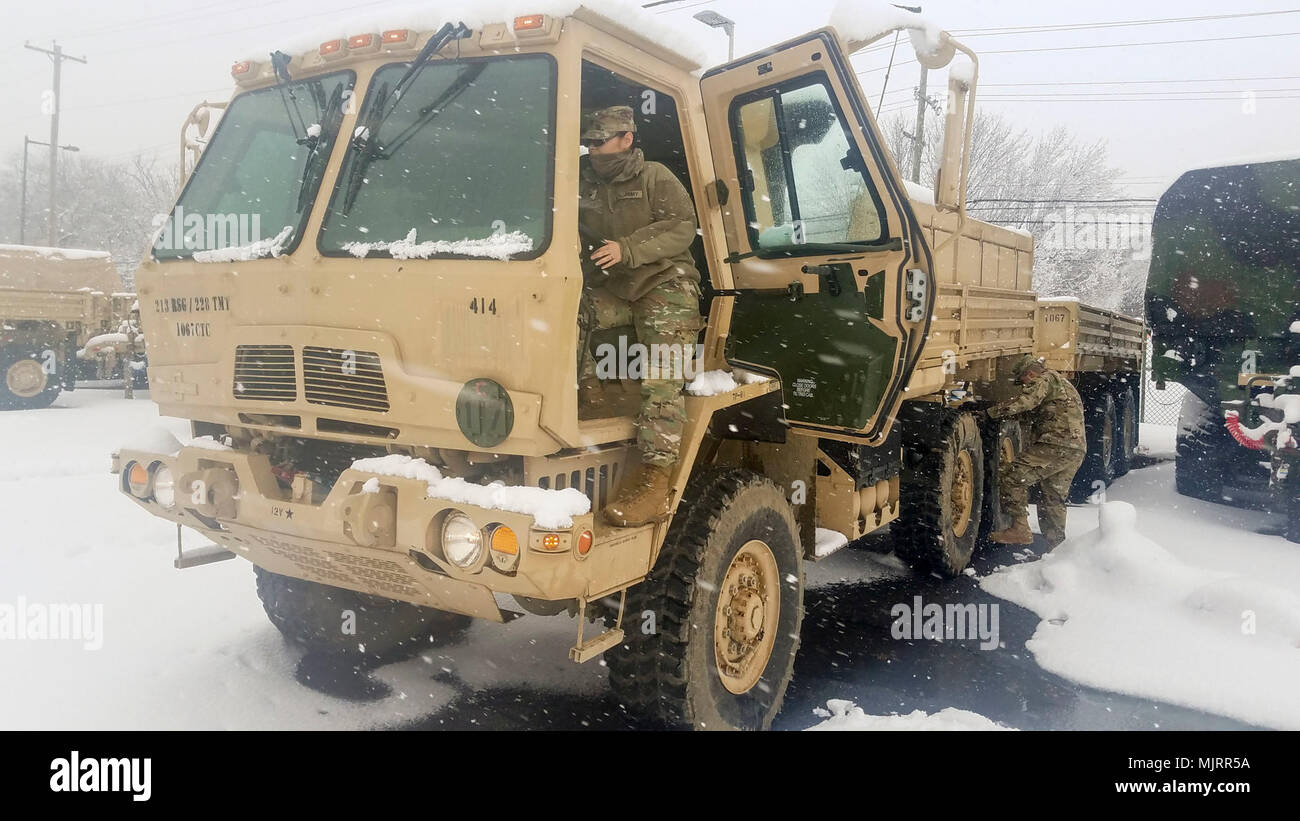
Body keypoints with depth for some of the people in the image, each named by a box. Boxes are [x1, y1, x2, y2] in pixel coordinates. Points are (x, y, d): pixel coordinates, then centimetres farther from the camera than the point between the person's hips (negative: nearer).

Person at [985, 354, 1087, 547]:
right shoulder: (1064, 383, 32)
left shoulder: (1046, 379, 0)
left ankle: (1020, 528, -20)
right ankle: (1058, 545, 18)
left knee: (1012, 478, -14)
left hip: (1056, 444, -10)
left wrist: (990, 412, -17)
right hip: (1077, 450, 10)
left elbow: (1026, 401, -18)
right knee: (1053, 498, 16)